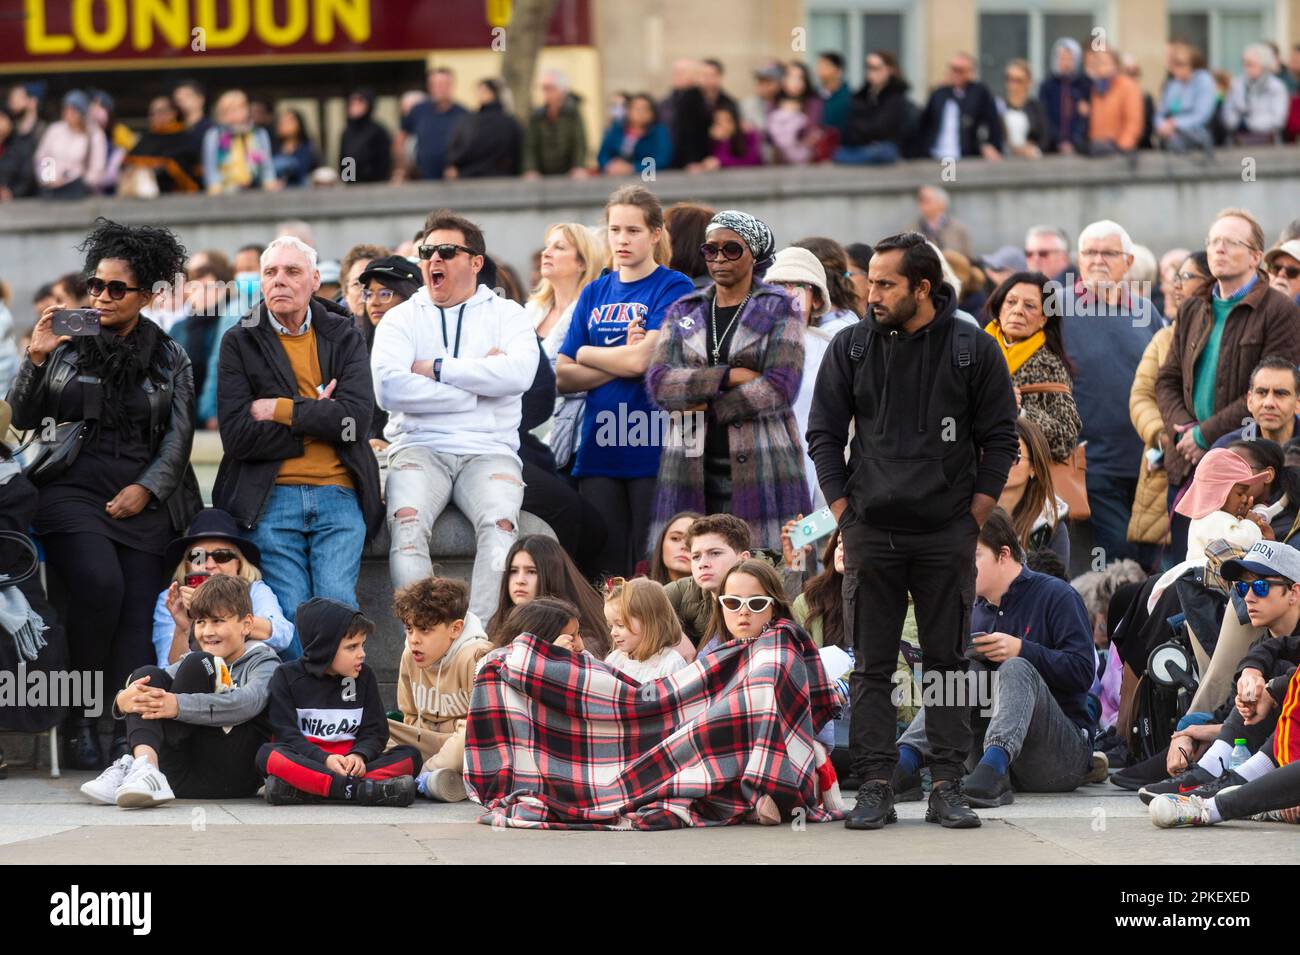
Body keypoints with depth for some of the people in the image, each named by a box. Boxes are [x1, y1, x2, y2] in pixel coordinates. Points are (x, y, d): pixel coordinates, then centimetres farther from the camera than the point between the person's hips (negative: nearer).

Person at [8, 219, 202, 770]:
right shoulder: (67, 345, 9)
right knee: (99, 584, -26)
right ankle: (80, 719, -15)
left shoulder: (170, 360, 13)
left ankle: (130, 734, -19)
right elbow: (22, 420, 8)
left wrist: (146, 488, -5)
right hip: (72, 491, -2)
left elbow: (179, 436, 9)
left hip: (141, 501, 2)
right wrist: (35, 360, -7)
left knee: (137, 609, -13)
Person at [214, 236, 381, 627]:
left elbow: (357, 418, -5)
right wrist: (317, 419, -4)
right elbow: (237, 434, -4)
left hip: (338, 495, 1)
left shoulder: (344, 337, 11)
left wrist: (280, 410, -6)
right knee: (291, 616, -11)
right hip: (271, 498, -1)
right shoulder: (240, 343, 8)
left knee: (338, 607, -15)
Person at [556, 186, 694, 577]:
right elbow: (563, 378, 8)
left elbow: (643, 358, -13)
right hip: (599, 450, 5)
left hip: (652, 452, -5)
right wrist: (622, 362, -6)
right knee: (605, 571, 3)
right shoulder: (595, 294, 15)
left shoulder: (673, 288, 0)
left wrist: (585, 354, 3)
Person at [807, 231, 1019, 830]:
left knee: (947, 661, 3)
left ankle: (948, 783, 8)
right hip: (870, 533, 1)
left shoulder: (973, 349, -1)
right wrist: (845, 513, 0)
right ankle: (875, 786, 3)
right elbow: (824, 435, 8)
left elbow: (999, 439, 5)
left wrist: (973, 517, -1)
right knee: (871, 666, 1)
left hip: (947, 535, -1)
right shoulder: (851, 348, 3)